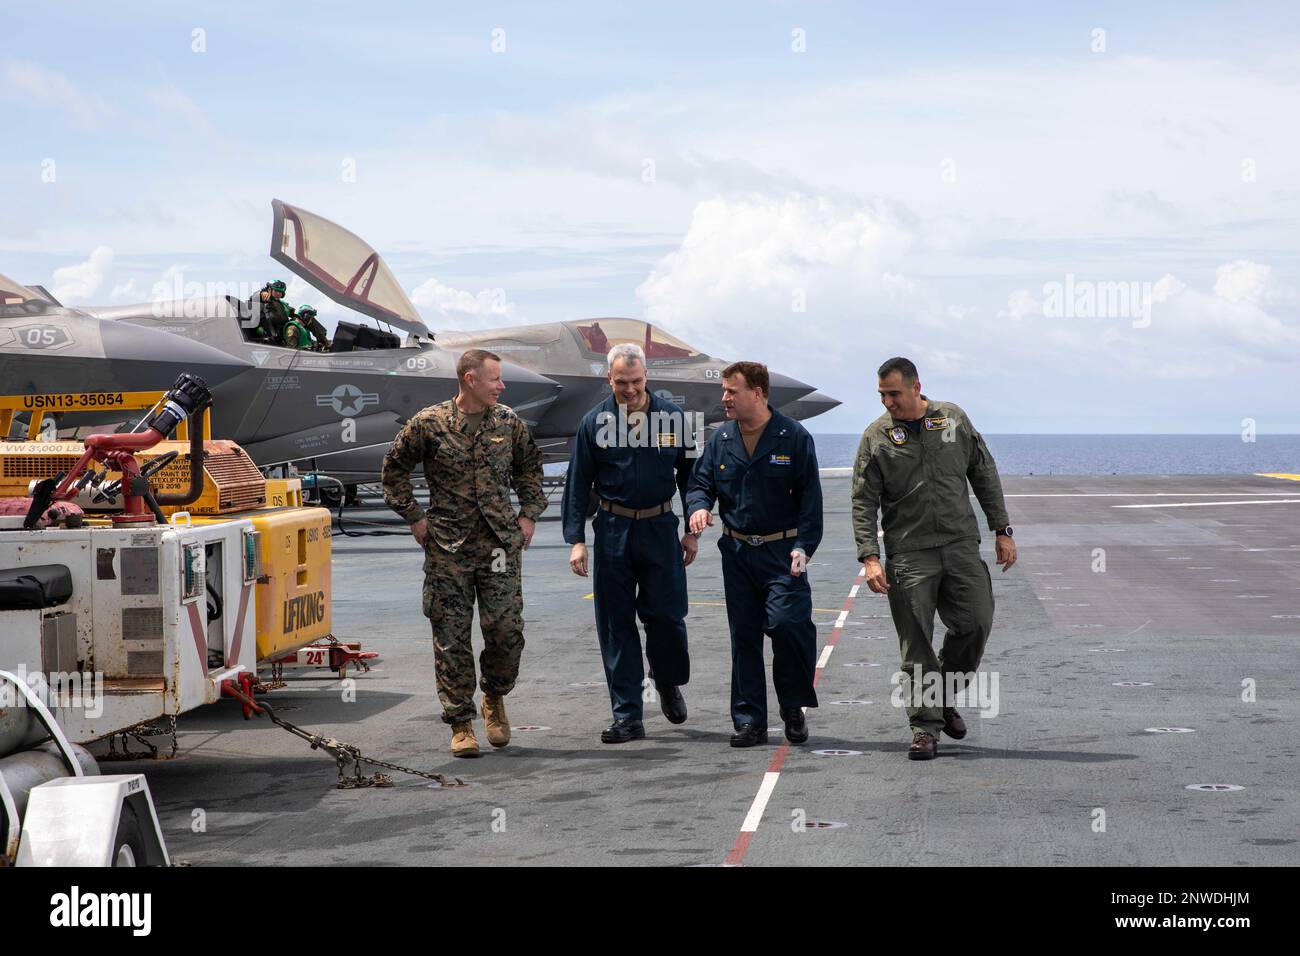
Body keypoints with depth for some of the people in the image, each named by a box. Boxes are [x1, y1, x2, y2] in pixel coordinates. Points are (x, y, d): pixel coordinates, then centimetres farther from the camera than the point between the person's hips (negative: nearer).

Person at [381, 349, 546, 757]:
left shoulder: (508, 423, 5)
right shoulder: (429, 424, -3)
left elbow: (530, 467, 21)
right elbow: (395, 468, 9)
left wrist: (529, 514, 13)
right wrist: (414, 516, 5)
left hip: (500, 544, 2)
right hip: (447, 549, -2)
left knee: (506, 631, -5)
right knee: (451, 638, 0)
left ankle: (494, 697, 23)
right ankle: (460, 724, 9)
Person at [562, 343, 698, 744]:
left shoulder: (672, 417, 1)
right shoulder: (594, 423, 1)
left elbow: (689, 474, 9)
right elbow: (578, 484, 3)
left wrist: (692, 531, 8)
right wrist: (576, 540, -3)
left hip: (660, 528, 0)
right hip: (613, 530, 0)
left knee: (666, 615, -3)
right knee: (616, 623, 1)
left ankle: (668, 683, 28)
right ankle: (627, 716, 6)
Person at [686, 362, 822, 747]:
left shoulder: (794, 437, -4)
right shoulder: (721, 440, 7)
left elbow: (810, 496, -4)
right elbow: (700, 481, 15)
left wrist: (803, 546, -13)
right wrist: (699, 506, -9)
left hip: (782, 552, -4)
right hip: (737, 553, 4)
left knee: (786, 621, -19)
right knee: (744, 636, 6)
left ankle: (794, 707, 2)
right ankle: (749, 721, 13)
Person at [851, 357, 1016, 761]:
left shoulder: (954, 419, 8)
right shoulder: (876, 437, 1)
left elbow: (985, 476, 14)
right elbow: (864, 503, -2)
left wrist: (1002, 531, 10)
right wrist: (870, 558, -13)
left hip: (962, 546, 2)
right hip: (909, 554, -2)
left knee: (976, 624, -4)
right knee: (917, 644, -4)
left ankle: (945, 697, 19)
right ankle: (925, 725, 4)